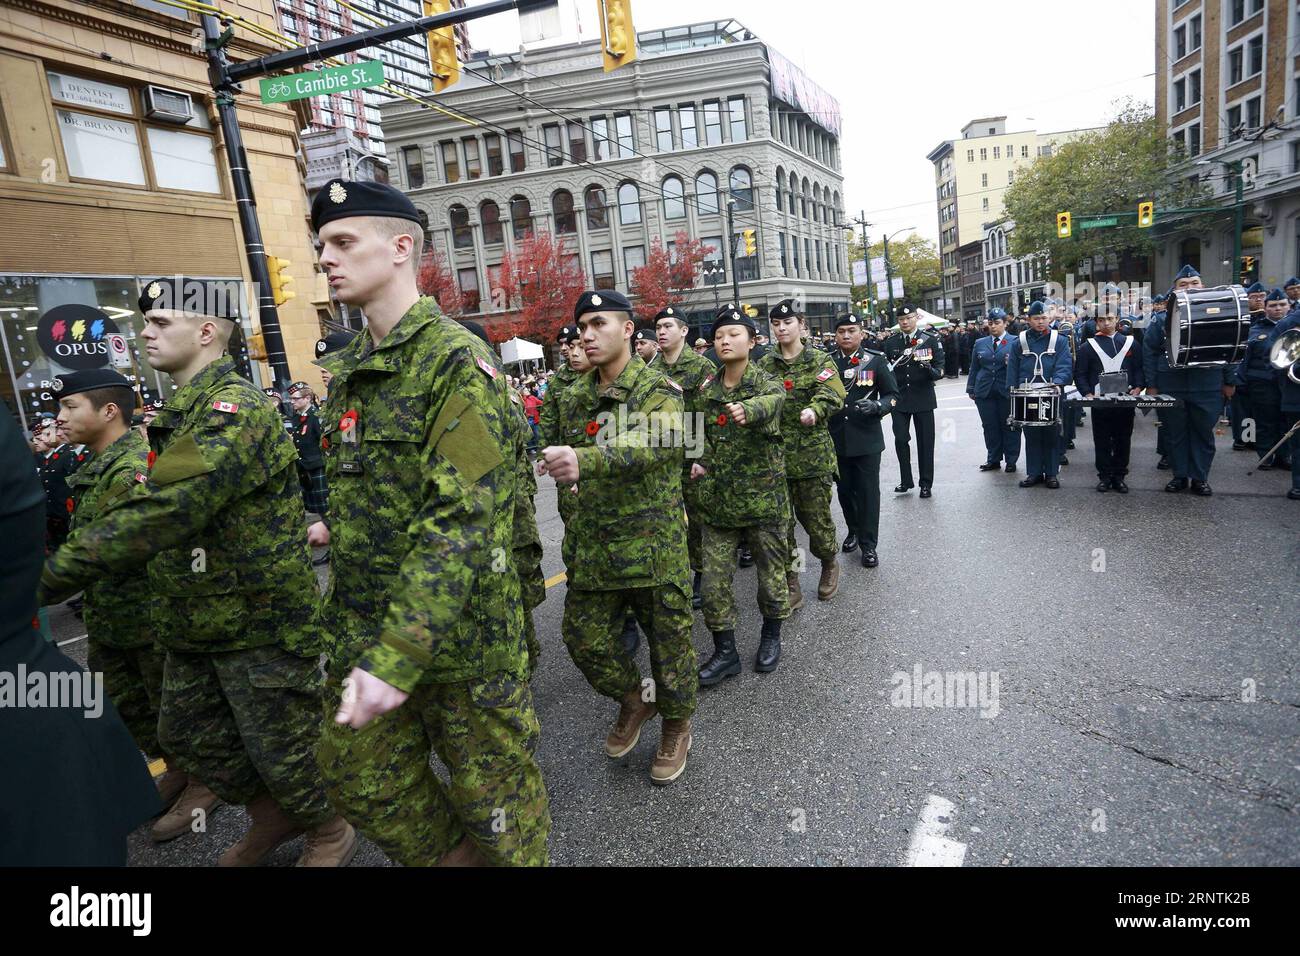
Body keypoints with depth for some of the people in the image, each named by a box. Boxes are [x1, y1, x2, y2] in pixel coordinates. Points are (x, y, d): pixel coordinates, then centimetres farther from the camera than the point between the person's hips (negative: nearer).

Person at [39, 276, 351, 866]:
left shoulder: (235, 409, -22)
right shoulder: (185, 411, 11)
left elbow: (161, 513, -31)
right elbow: (154, 508, 18)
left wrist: (47, 578, -27)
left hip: (260, 620, -10)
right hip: (197, 620, 10)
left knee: (282, 748, 6)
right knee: (186, 736, 21)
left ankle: (328, 834, 32)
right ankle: (273, 814, 42)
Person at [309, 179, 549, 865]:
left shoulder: (456, 358, -17)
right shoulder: (347, 370, 9)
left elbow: (461, 518, -25)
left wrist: (398, 656, -27)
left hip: (457, 628, -8)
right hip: (362, 628, 8)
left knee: (491, 780, 11)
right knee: (359, 776, 20)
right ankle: (454, 855, 43)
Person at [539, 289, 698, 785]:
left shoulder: (658, 389, -12)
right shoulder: (576, 396, 8)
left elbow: (660, 441, -33)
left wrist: (585, 459, -48)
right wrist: (576, 526, 9)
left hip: (654, 540, -5)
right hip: (594, 542, 5)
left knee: (668, 640, 7)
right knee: (584, 637, 7)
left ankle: (676, 726, 34)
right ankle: (634, 699, 36)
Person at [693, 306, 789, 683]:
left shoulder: (766, 383, -8)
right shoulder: (707, 389, 5)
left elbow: (772, 400, -35)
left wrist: (747, 409, -56)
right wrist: (703, 464, 2)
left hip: (764, 498, -3)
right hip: (718, 500, 4)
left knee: (771, 575, 10)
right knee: (714, 583, 3)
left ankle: (771, 636, 36)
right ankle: (725, 653, 21)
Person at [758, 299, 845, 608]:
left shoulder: (820, 361, 0)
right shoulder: (764, 364, 10)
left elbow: (831, 394, -16)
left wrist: (814, 409, -37)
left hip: (812, 452, -2)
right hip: (775, 453, 3)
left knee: (816, 516, 3)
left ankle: (829, 562, 34)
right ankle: (791, 585, 16)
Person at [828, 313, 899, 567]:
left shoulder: (876, 360, -1)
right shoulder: (827, 361, 3)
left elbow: (892, 394, 1)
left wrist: (877, 406, -19)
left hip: (867, 438, -2)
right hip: (836, 439, 2)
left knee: (868, 490, 0)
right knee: (844, 489, 13)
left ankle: (868, 544, 10)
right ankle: (853, 531, 34)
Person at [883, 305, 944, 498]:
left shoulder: (931, 339, -1)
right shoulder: (891, 342, 5)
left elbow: (940, 368, -2)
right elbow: (886, 369, 11)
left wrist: (931, 370, -25)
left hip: (923, 398, -1)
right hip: (899, 399, 2)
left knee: (925, 442, 3)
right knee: (900, 440, -1)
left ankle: (926, 483, 14)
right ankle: (906, 481, 13)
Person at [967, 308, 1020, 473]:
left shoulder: (1015, 342, 2)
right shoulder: (980, 344, 12)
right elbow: (974, 368, 15)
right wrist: (971, 390, 11)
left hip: (1007, 392, -3)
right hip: (984, 392, 3)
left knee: (1009, 427, 3)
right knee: (990, 427, 7)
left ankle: (1011, 461, 12)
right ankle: (993, 460, 17)